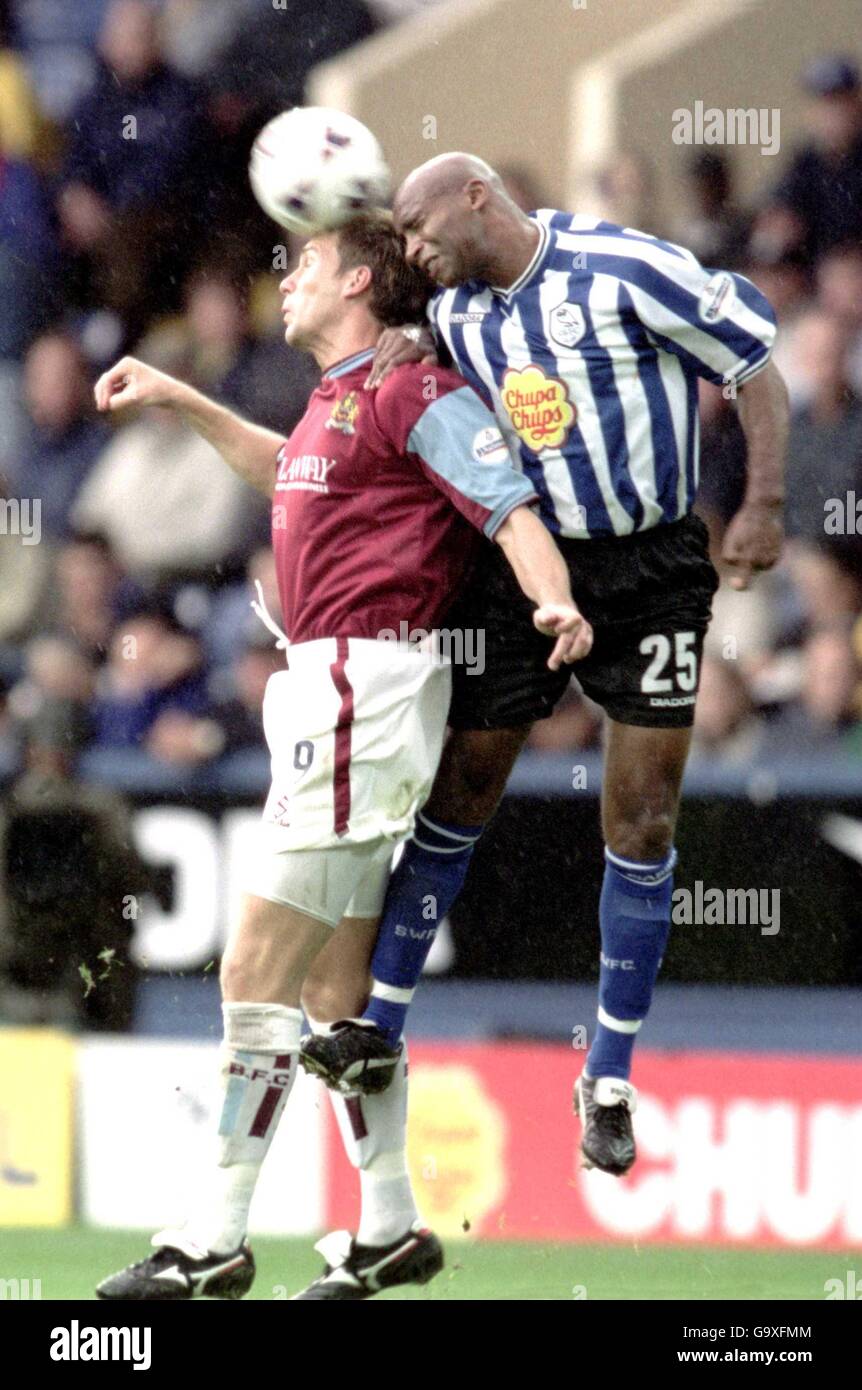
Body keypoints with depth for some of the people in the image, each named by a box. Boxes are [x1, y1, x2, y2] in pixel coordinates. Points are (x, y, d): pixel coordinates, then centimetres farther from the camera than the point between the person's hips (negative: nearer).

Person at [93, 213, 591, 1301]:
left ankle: (215, 1241, -9)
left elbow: (512, 509, -18)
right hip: (322, 684, 10)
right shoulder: (338, 399, 20)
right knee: (336, 986, 12)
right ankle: (389, 1228, 17)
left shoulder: (413, 392, -10)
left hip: (361, 682, -10)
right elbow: (288, 474, 42)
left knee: (256, 975, -10)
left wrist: (555, 606, -36)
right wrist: (180, 402, 41)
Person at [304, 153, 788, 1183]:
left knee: (642, 831, -1)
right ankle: (379, 1024, 12)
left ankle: (610, 1080, 10)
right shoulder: (457, 318, 5)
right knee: (456, 801, 3)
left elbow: (756, 365, -9)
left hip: (652, 568, -4)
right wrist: (402, 351, 1)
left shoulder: (626, 270, -13)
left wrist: (762, 505, -15)